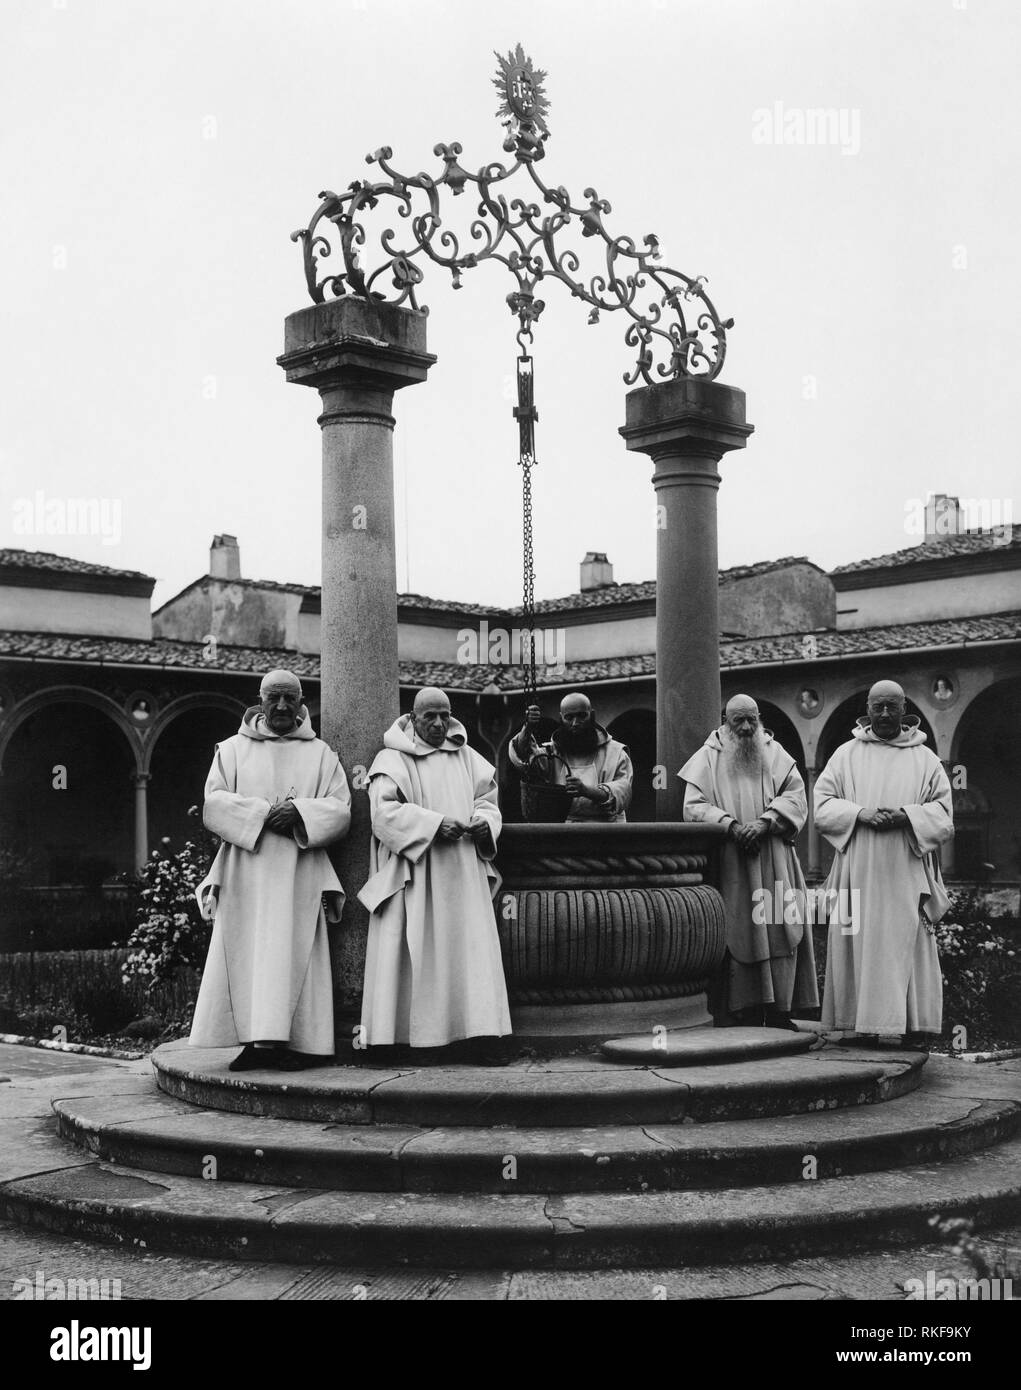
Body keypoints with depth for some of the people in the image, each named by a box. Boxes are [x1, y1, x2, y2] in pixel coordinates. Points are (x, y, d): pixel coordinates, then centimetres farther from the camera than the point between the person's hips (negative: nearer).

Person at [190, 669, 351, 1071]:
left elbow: (341, 809, 3)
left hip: (300, 871, 0)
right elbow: (214, 804, 1)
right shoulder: (233, 749, 12)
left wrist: (299, 811, -15)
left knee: (295, 953, -4)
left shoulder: (320, 754, 12)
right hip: (246, 869, 0)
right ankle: (254, 1040, -2)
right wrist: (262, 812, -13)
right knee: (247, 953, -4)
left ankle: (295, 1042, -4)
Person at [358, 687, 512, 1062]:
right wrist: (434, 824, -19)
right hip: (416, 874, -4)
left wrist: (484, 821, -4)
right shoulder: (392, 761, 0)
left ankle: (480, 1036, -4)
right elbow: (384, 811, -11)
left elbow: (487, 799, 19)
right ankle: (418, 1038, -2)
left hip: (464, 872, 4)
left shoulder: (467, 758, 15)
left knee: (471, 947, -2)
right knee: (418, 952, -6)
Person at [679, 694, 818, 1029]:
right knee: (741, 934, -6)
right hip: (729, 861, -2)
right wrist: (731, 824, -16)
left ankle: (779, 1012, -1)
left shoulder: (776, 754, 12)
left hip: (774, 860, 2)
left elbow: (795, 797, 2)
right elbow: (694, 806, -1)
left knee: (779, 931, -4)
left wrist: (764, 822, -14)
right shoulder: (709, 757, 8)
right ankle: (749, 1013, -4)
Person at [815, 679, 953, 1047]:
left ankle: (913, 1026, 2)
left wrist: (904, 816, -13)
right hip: (858, 870, 0)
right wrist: (861, 813, -14)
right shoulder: (846, 755, 9)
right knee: (859, 943, -3)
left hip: (906, 870, 0)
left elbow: (942, 810, 4)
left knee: (907, 944, -2)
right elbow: (822, 805, 3)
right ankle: (866, 1027, 1)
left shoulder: (924, 758, 9)